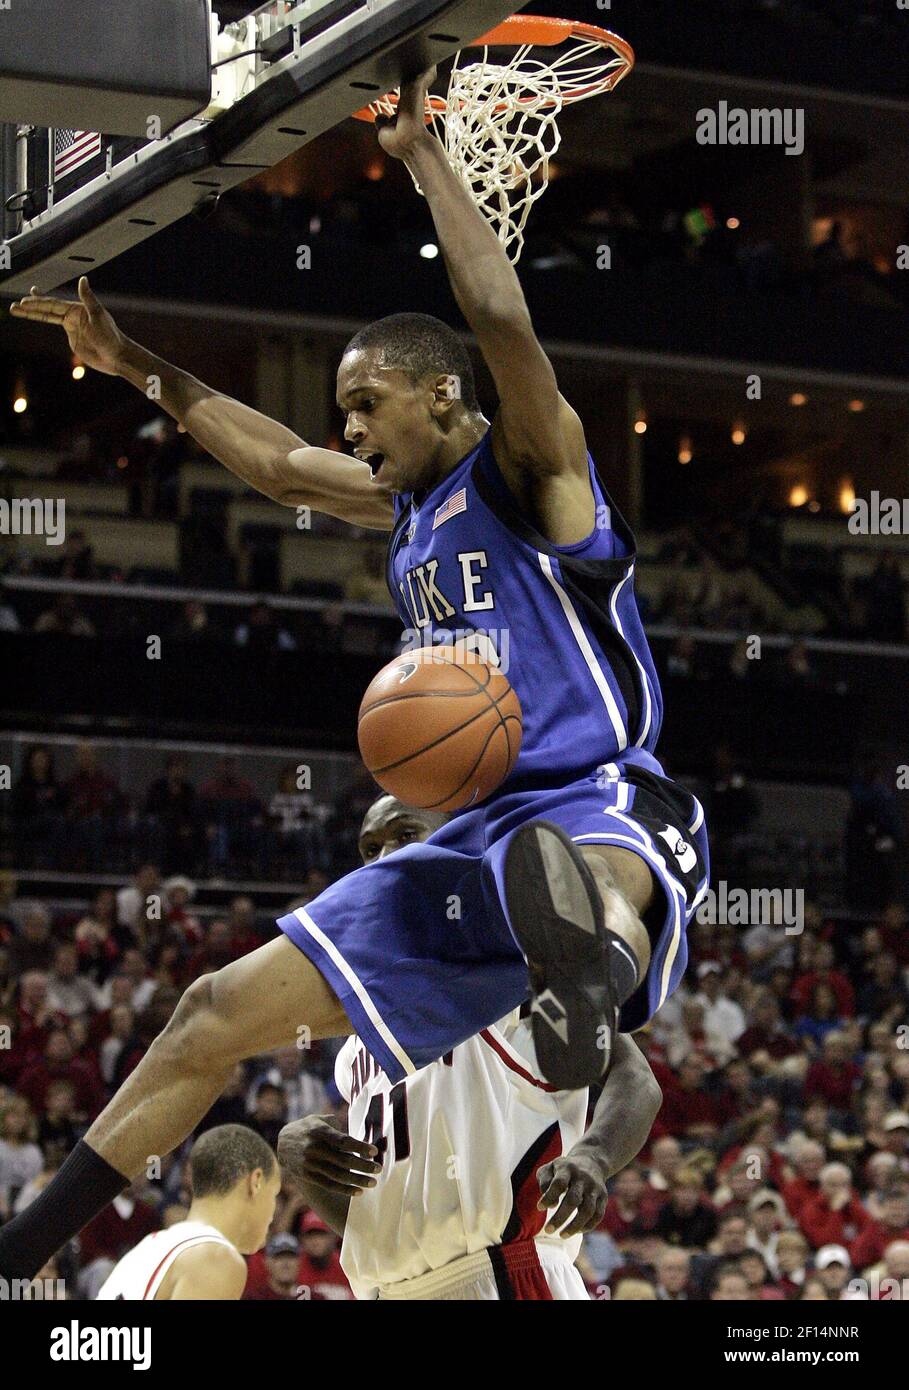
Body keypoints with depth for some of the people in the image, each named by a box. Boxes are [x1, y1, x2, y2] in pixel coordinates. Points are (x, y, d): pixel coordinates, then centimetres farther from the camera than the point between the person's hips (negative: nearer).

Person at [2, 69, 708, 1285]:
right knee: (222, 1012, 5)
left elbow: (501, 318, -21)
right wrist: (135, 367, 37)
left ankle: (595, 970, -86)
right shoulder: (408, 503, 20)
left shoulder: (531, 473, -3)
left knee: (590, 868, -48)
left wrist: (423, 154, -15)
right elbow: (275, 463, 36)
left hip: (602, 798, -8)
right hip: (471, 838, 8)